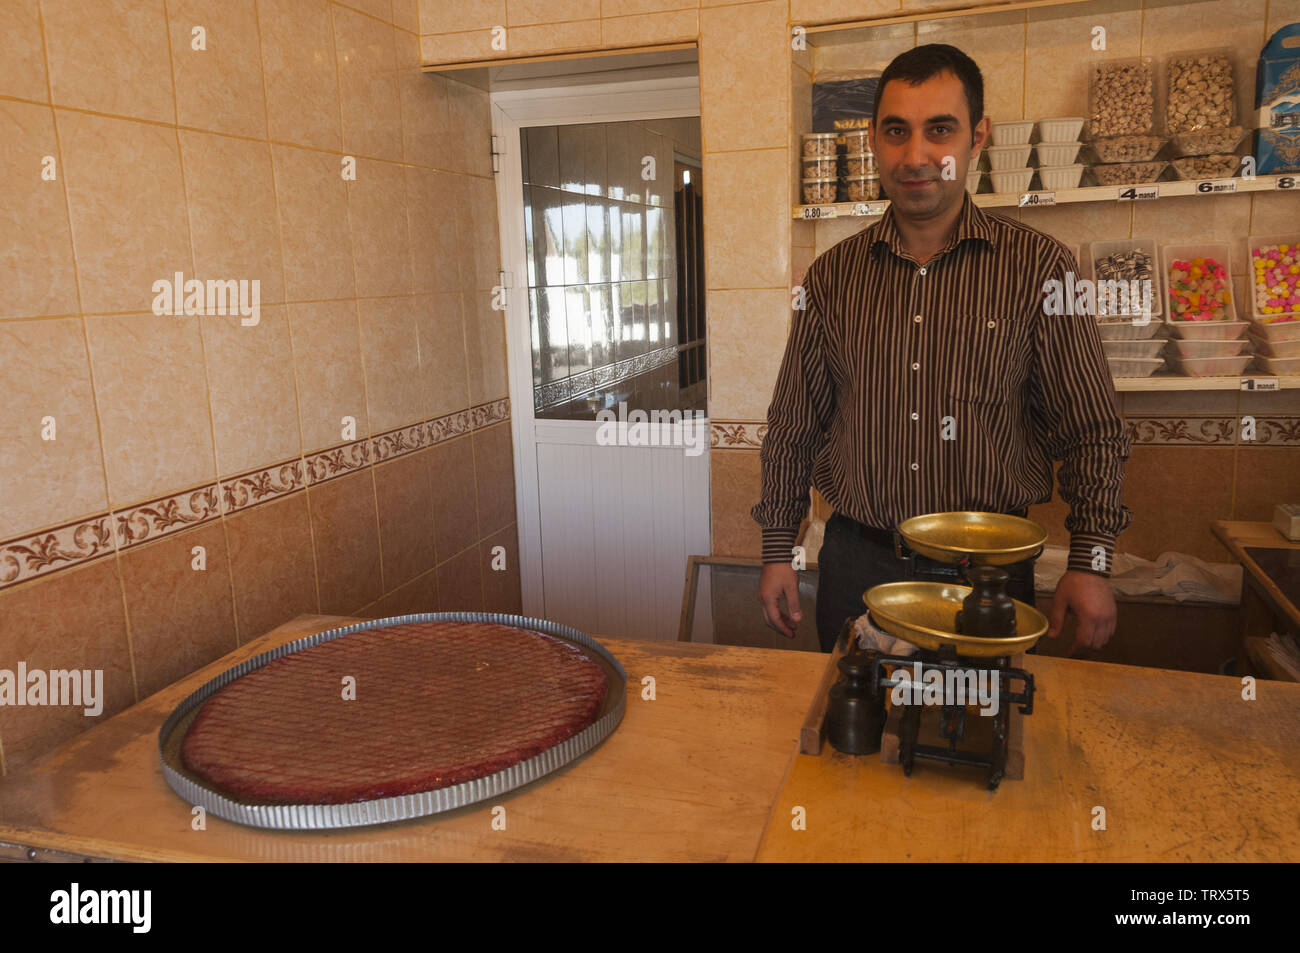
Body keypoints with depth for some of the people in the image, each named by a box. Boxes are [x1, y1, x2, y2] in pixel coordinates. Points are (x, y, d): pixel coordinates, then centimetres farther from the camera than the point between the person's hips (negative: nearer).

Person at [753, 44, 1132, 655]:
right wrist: (778, 551, 6)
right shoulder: (830, 277, 2)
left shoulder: (1038, 266, -4)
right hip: (856, 564, 2)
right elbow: (793, 427, 7)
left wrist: (1090, 563, -7)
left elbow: (1090, 432, -1)